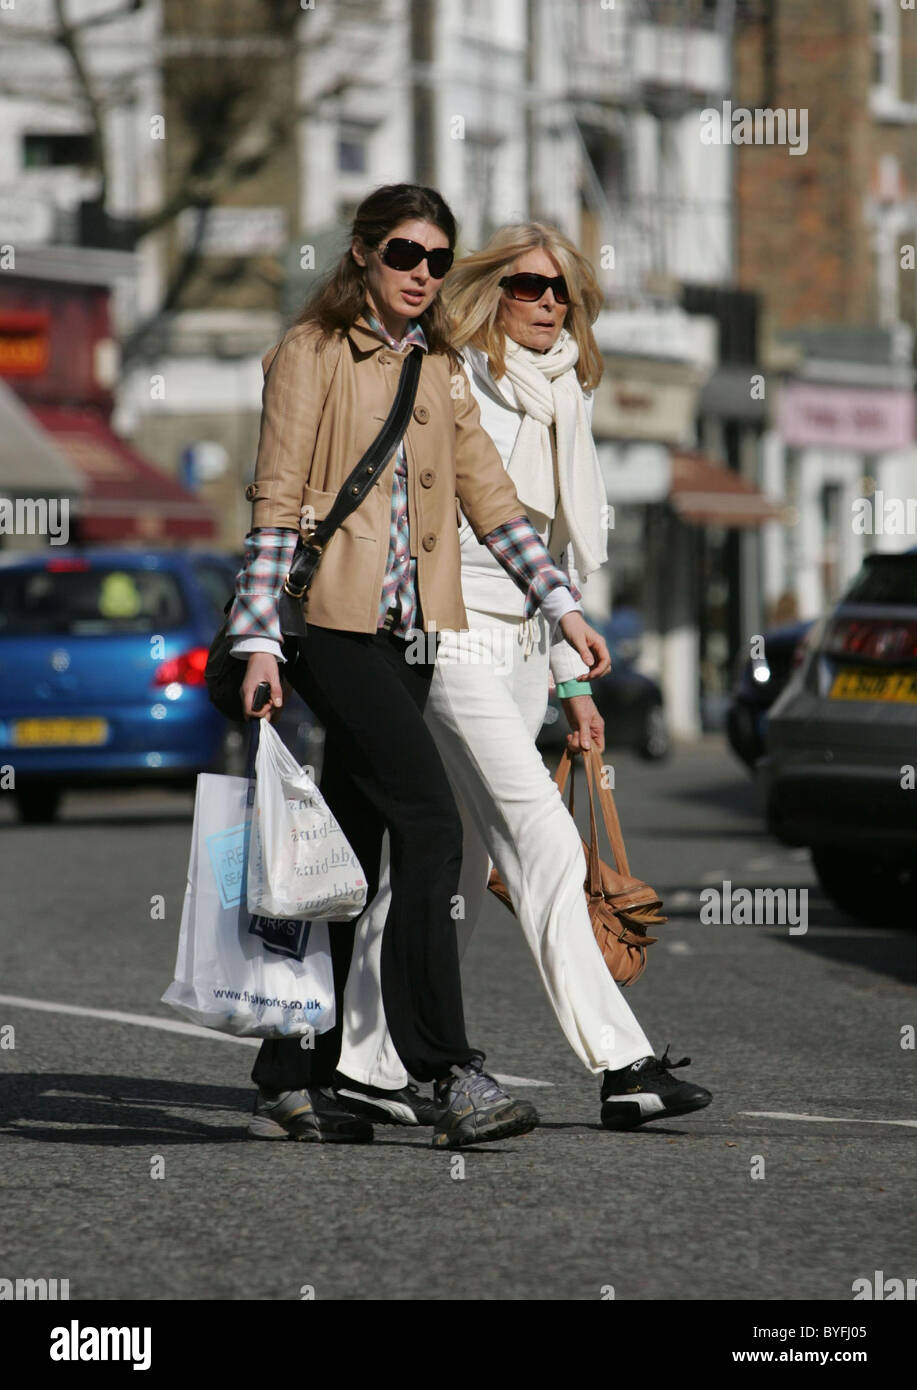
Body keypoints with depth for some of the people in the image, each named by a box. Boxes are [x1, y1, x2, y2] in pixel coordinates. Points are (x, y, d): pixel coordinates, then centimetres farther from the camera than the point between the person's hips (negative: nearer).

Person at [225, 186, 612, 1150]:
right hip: (331, 619, -7)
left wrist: (563, 606, 10)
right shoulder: (312, 353, -3)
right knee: (430, 824, -18)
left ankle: (292, 1084, 10)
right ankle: (450, 1078, -20)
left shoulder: (439, 369, 17)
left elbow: (489, 494, 17)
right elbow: (276, 501, -7)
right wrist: (259, 639, -12)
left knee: (353, 852, 6)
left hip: (407, 631, 7)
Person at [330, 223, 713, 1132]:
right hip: (450, 638, -8)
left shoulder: (564, 400, 17)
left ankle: (369, 1062, 10)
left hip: (519, 649, 8)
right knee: (544, 845, -13)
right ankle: (618, 1064, -16)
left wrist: (574, 680, 20)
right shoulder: (450, 384, -7)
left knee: (452, 862, 6)